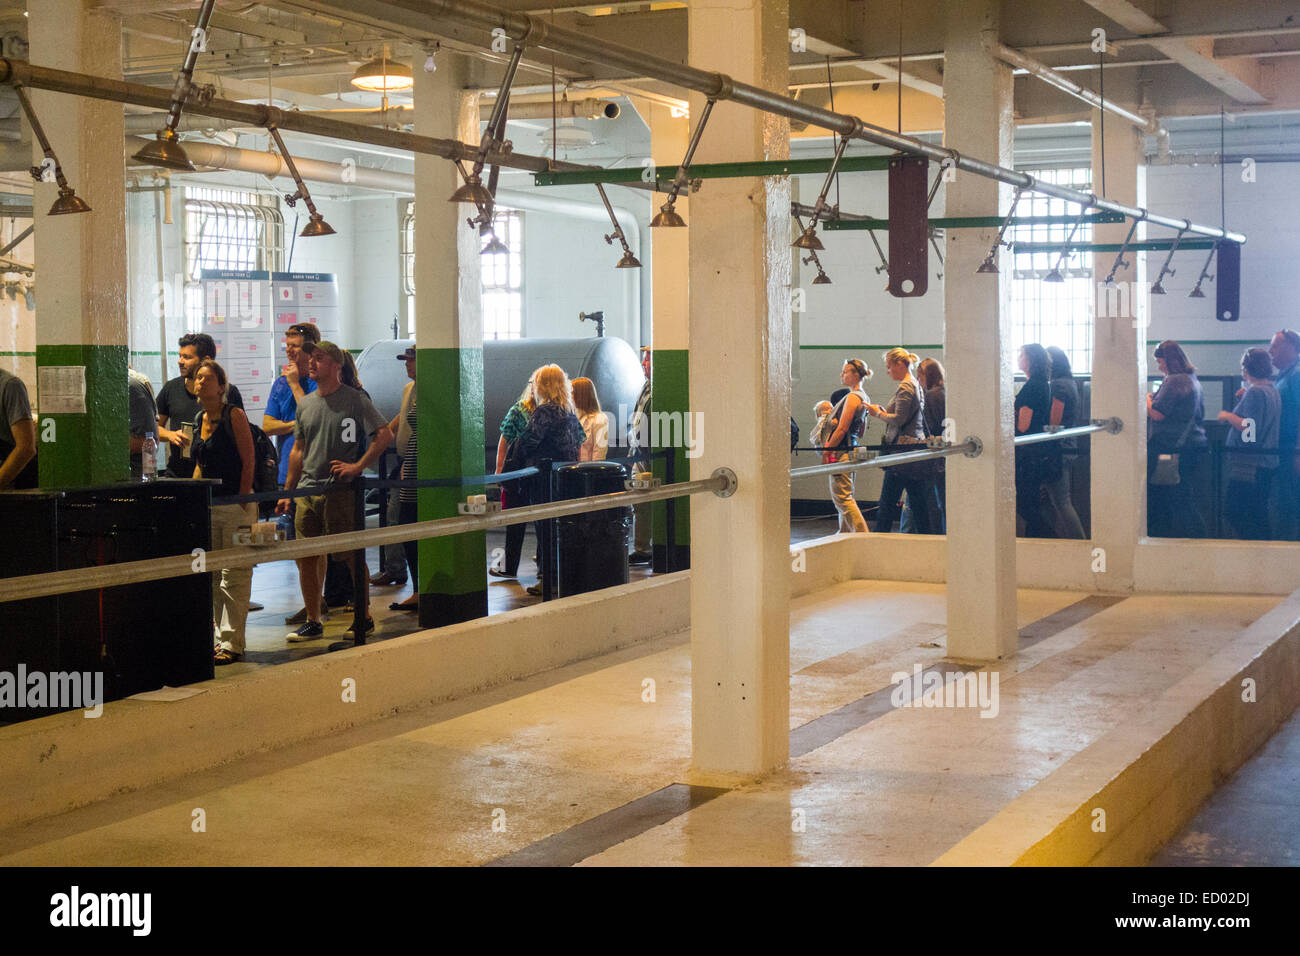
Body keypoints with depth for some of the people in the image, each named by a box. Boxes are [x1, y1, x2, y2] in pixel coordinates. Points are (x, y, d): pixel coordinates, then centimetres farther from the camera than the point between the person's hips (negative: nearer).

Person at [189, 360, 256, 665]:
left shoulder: (234, 416, -8)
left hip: (236, 505, -7)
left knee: (234, 575, -6)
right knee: (212, 576, 9)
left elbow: (249, 461, -10)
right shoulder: (199, 421, 13)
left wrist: (242, 502, -14)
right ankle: (219, 638, 16)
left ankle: (233, 643, -3)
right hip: (209, 507, 7)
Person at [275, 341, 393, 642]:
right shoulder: (305, 404, 14)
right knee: (306, 558, 6)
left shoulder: (354, 399, -4)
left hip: (341, 492, -6)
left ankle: (364, 619, 11)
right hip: (307, 492, 6)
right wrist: (287, 492, 17)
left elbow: (385, 435, -9)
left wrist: (358, 466, -13)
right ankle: (312, 622, 16)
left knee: (352, 556, 0)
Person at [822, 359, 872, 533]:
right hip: (852, 449, 10)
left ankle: (863, 536, -13)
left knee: (842, 497, -9)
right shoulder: (863, 397, 17)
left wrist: (827, 451, -15)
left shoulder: (852, 397, -14)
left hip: (842, 452, -10)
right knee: (844, 497, 16)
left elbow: (842, 429, -18)